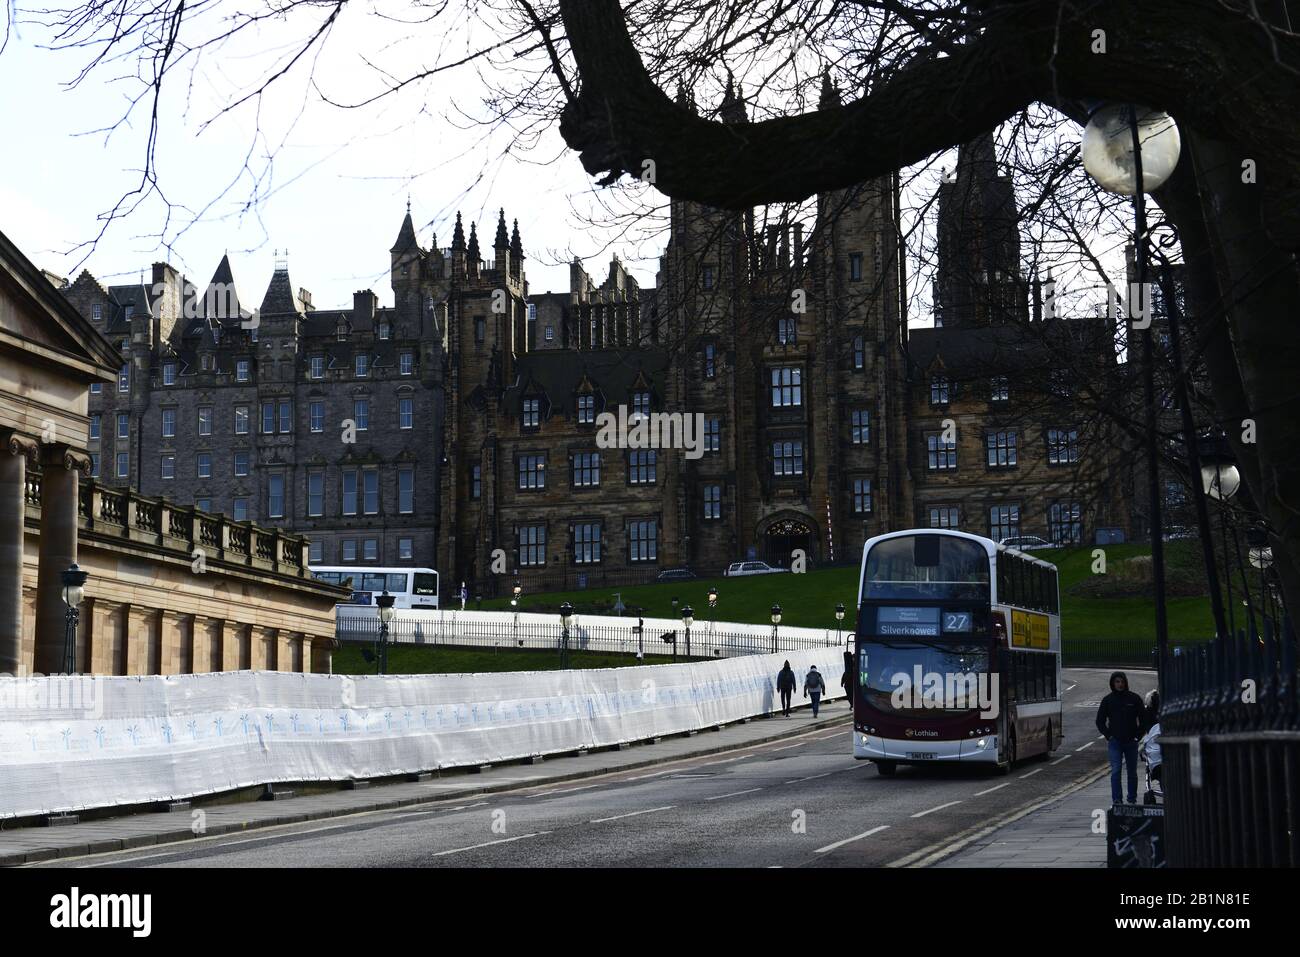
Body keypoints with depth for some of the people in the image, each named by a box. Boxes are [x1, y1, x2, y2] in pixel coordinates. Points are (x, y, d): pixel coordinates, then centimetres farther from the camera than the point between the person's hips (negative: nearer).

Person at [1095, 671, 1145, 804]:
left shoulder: (1134, 699, 1)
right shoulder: (1108, 700, 2)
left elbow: (1143, 719, 7)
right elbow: (1100, 721, 9)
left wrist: (1137, 735, -1)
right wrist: (1108, 735, 0)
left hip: (1131, 742, 1)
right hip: (1115, 742, -1)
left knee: (1132, 772, 10)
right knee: (1115, 771, -10)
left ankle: (1132, 799, 21)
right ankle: (1117, 800, -11)